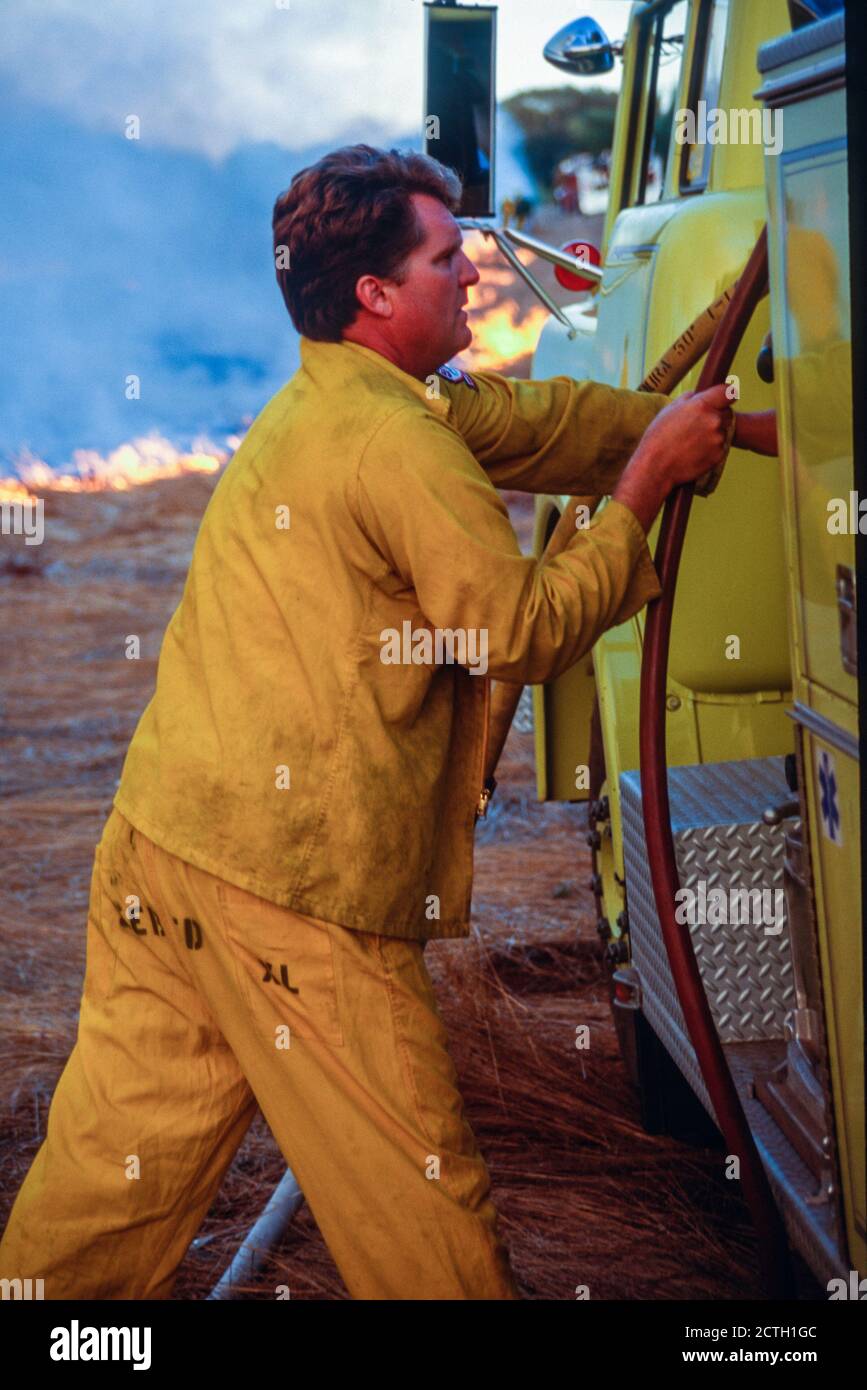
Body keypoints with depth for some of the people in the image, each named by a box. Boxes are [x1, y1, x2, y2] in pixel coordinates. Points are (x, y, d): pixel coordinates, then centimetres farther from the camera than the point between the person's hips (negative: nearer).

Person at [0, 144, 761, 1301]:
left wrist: (685, 424, 19)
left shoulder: (330, 401, 17)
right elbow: (526, 631, -11)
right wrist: (645, 487, -4)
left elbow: (537, 417, 21)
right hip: (292, 873, -9)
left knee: (130, 1139, 16)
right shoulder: (397, 441, -14)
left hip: (163, 828, 9)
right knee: (414, 1184, 5)